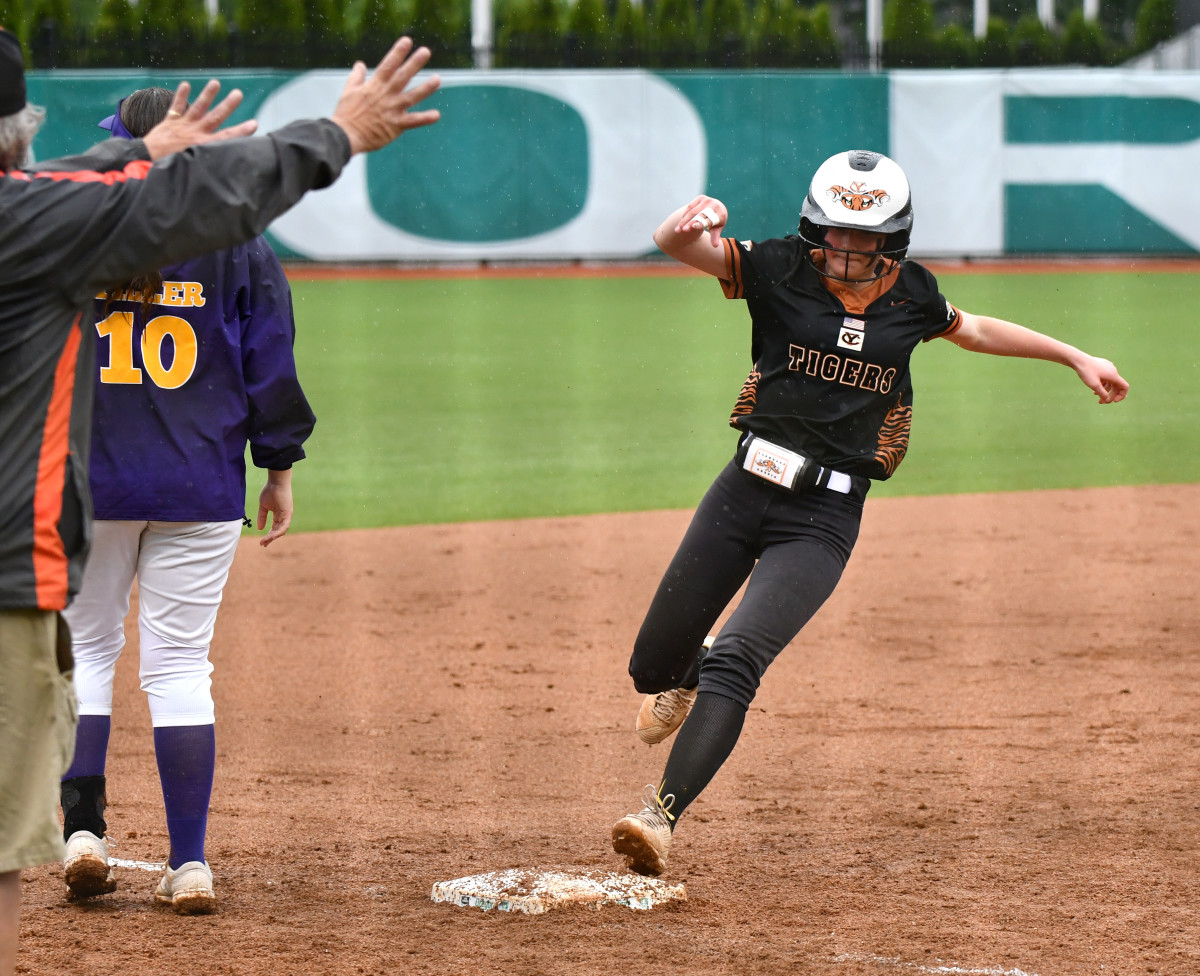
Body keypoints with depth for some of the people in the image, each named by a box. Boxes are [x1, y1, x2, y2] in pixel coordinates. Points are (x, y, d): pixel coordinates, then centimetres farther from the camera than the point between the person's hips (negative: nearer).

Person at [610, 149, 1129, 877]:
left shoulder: (911, 296, 4)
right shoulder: (781, 270, -3)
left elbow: (972, 331, 25)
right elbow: (676, 243, -13)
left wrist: (1075, 357, 30)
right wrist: (691, 221, -38)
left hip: (825, 520, -1)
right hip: (747, 490, 1)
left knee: (736, 661, -21)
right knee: (654, 665, 8)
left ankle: (663, 815, -25)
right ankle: (685, 679, 46)